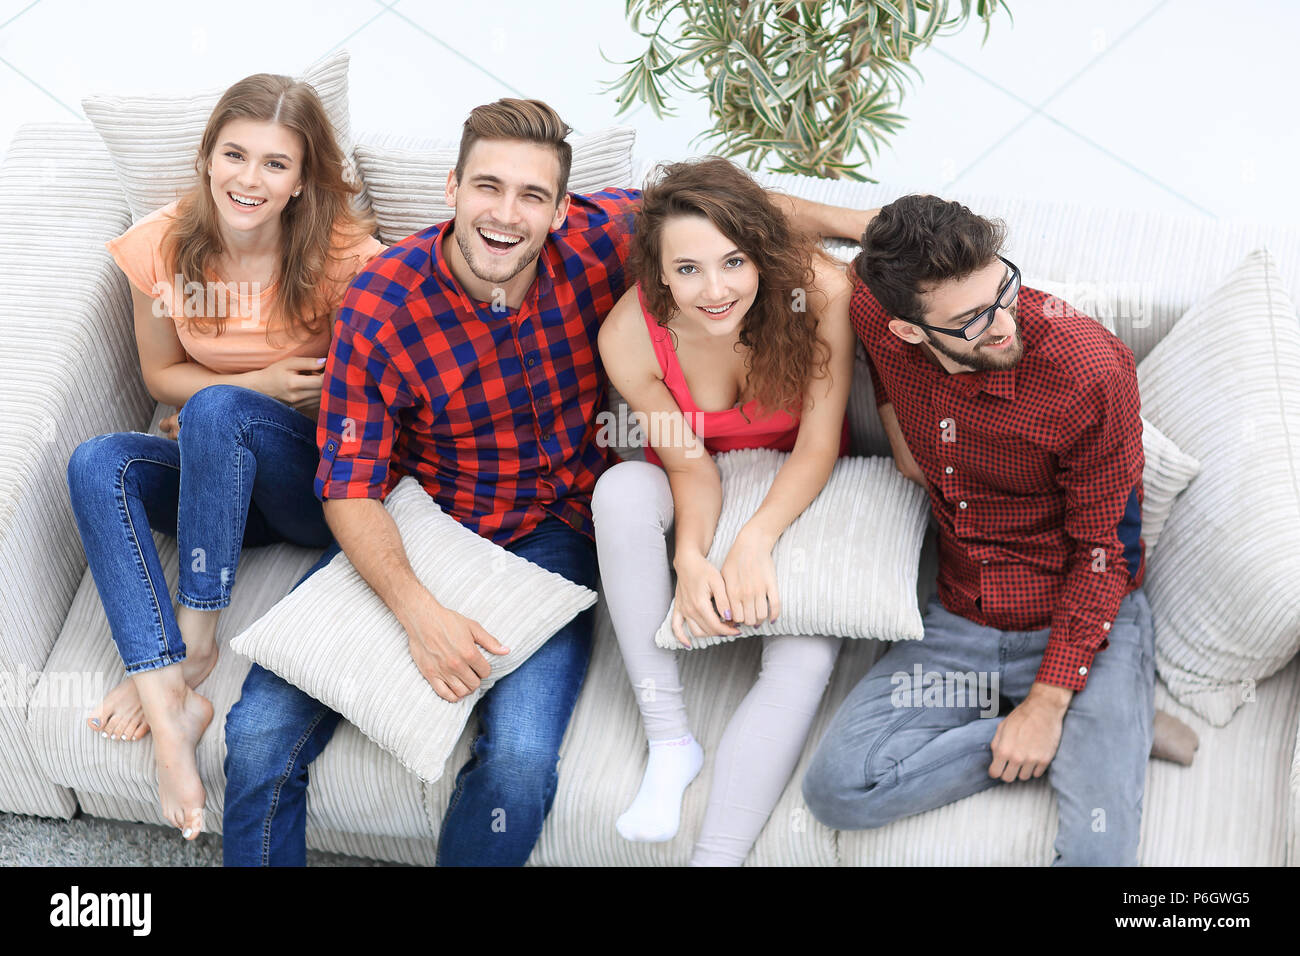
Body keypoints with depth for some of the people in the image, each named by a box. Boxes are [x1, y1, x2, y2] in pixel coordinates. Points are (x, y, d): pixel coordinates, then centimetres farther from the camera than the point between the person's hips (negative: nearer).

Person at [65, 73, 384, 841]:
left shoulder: (342, 256, -16)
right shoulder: (166, 245, -5)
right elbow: (161, 374, 6)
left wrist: (230, 404, -13)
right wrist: (260, 385, -12)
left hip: (327, 481, -4)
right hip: (220, 474, 4)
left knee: (217, 409, -31)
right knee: (98, 464, -23)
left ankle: (194, 639, -20)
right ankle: (169, 702, -34)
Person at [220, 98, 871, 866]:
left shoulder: (596, 242, -11)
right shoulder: (379, 308, -15)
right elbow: (350, 486, -15)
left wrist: (844, 218, -3)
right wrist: (418, 609, -30)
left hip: (550, 535, 0)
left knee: (520, 761, -25)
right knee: (261, 734, -16)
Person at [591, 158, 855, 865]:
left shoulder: (819, 291, -27)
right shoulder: (628, 335, -24)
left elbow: (818, 447, -21)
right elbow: (688, 464, -16)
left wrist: (755, 541, -35)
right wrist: (690, 556, -36)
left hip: (798, 492, -1)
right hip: (702, 491, 1)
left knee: (807, 652, -27)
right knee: (624, 489, -33)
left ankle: (715, 857, -24)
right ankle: (669, 740, -26)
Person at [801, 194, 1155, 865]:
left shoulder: (1091, 371, -24)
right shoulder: (878, 318, -12)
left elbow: (1104, 547, -14)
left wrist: (1047, 704, -15)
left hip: (1085, 621, -5)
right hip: (961, 620, 6)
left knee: (1099, 851, -24)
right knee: (837, 791, -14)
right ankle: (1101, 740, -5)